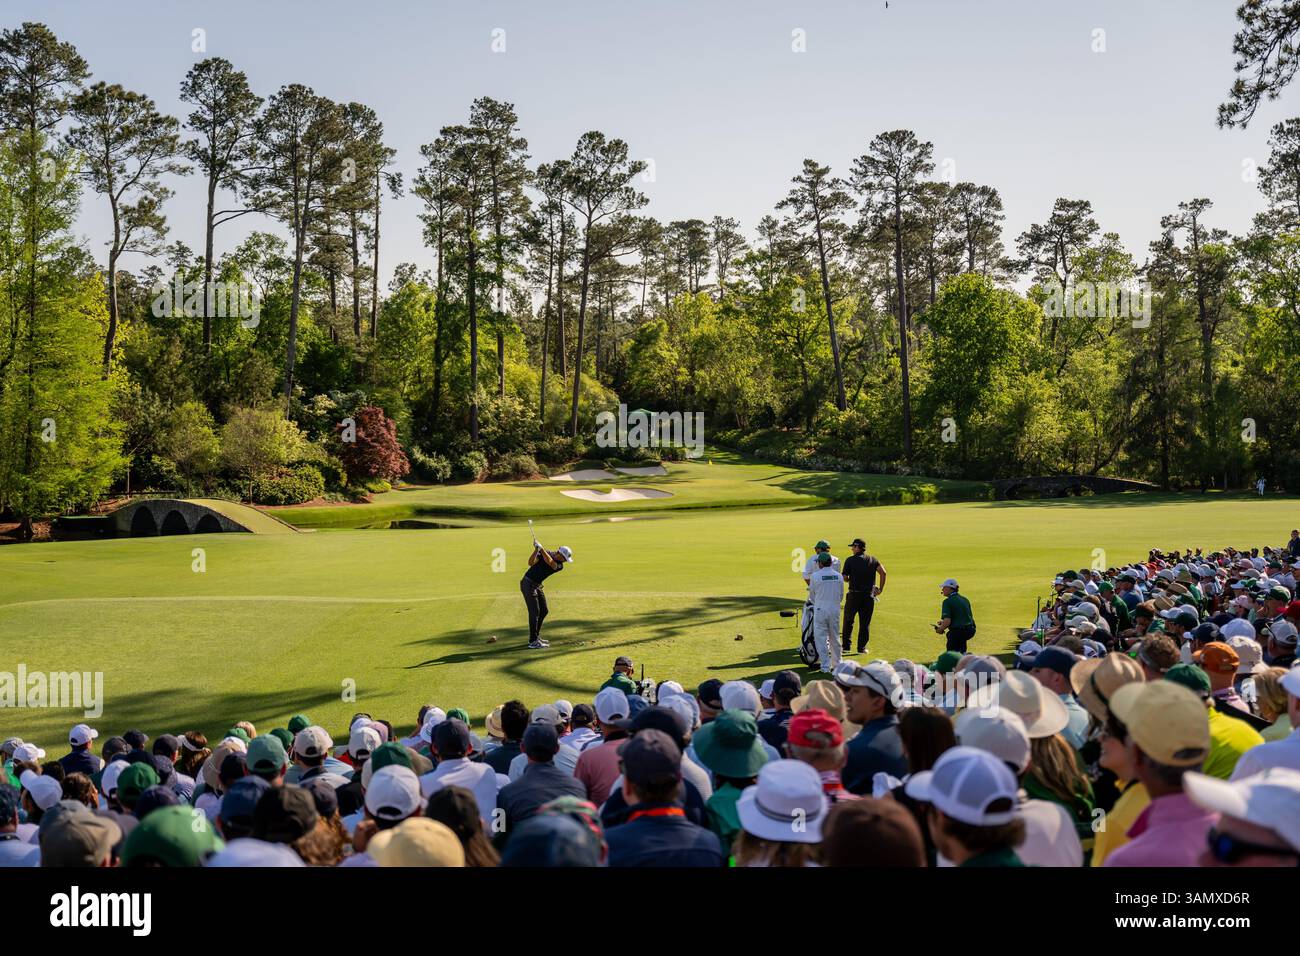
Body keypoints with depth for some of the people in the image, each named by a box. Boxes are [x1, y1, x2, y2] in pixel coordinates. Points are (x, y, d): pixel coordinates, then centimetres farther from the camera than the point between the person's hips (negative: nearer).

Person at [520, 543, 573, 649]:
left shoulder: (560, 566, -2)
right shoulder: (544, 553, -9)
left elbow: (550, 562, -23)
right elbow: (531, 563, -19)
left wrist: (541, 548, -30)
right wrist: (536, 550, -30)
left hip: (537, 586, 7)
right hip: (528, 583, -7)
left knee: (544, 611, 12)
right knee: (534, 611, -11)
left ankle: (536, 637, 26)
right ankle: (533, 641, -11)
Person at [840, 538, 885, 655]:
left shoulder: (850, 560, -4)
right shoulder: (872, 560, 6)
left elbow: (844, 578, -5)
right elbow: (883, 572, -8)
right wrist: (880, 588, -2)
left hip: (854, 595, -2)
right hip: (869, 596, 2)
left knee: (848, 621, 11)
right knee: (865, 623, 8)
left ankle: (846, 646, 12)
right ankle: (862, 648, 8)